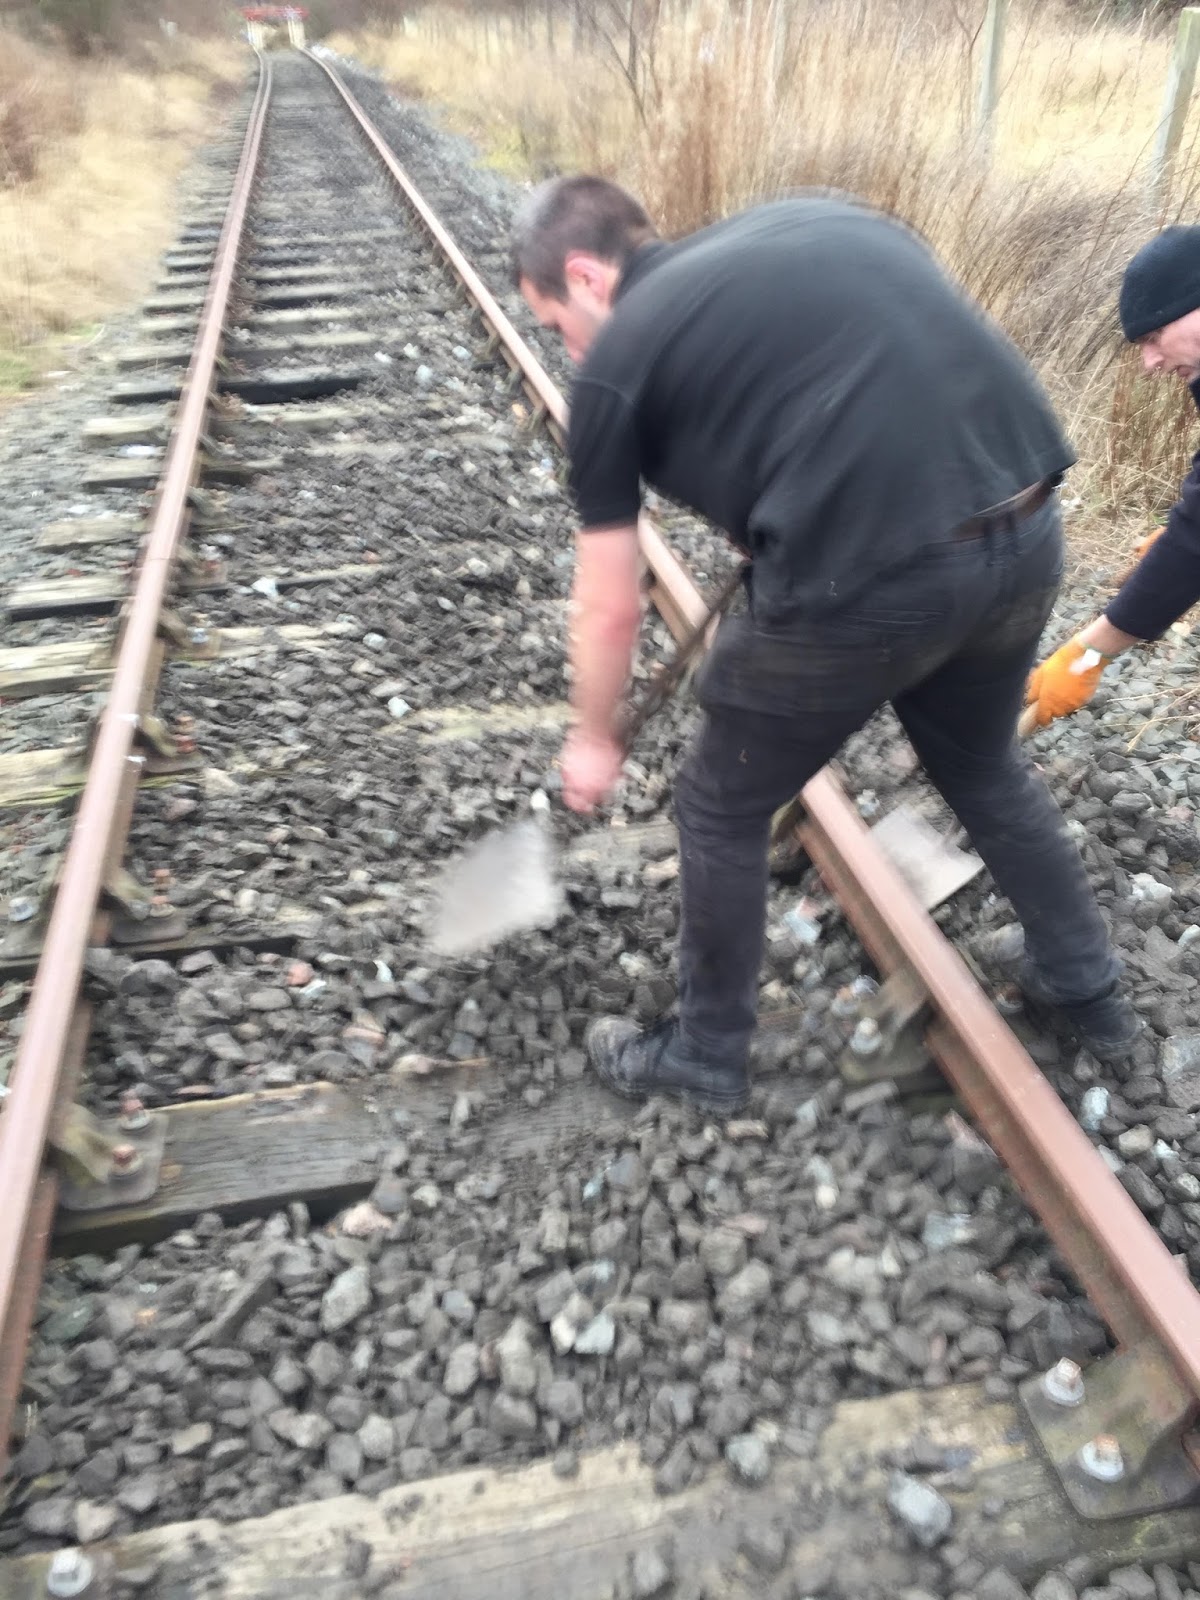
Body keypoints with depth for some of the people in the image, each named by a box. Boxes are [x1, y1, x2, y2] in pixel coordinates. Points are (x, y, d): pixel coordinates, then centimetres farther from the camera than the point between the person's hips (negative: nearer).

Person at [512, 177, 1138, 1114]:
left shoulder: (617, 360, 5)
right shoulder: (822, 218, 20)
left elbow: (610, 606, 9)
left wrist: (594, 740, 25)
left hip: (867, 576, -7)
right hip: (1027, 532, 7)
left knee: (722, 814, 16)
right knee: (985, 768, 32)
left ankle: (706, 1059, 35)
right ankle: (1091, 990, 51)